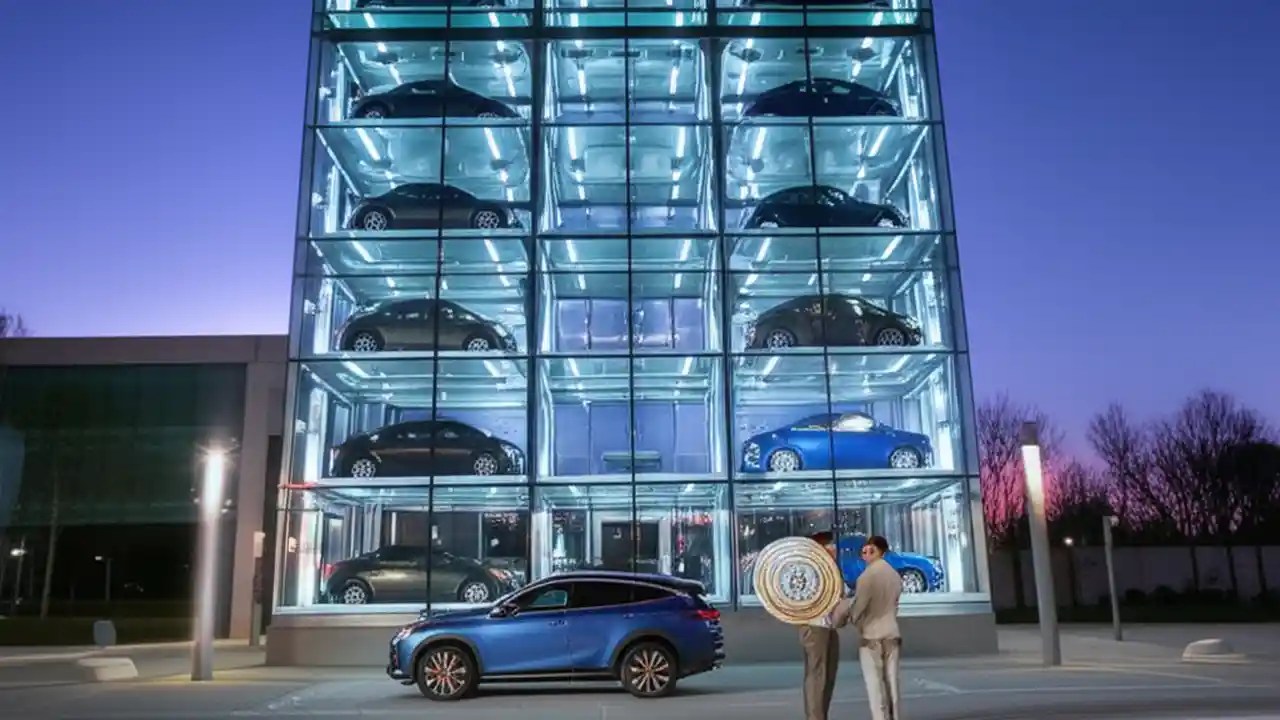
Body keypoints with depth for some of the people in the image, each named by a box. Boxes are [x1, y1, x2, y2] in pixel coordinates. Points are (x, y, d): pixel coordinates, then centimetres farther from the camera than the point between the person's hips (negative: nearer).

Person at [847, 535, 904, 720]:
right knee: (892, 682, 9)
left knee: (875, 685, -1)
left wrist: (852, 619, 6)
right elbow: (893, 603, 12)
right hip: (892, 634, 6)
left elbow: (858, 605, -12)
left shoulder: (867, 575, -13)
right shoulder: (895, 575, 7)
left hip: (871, 636, -6)